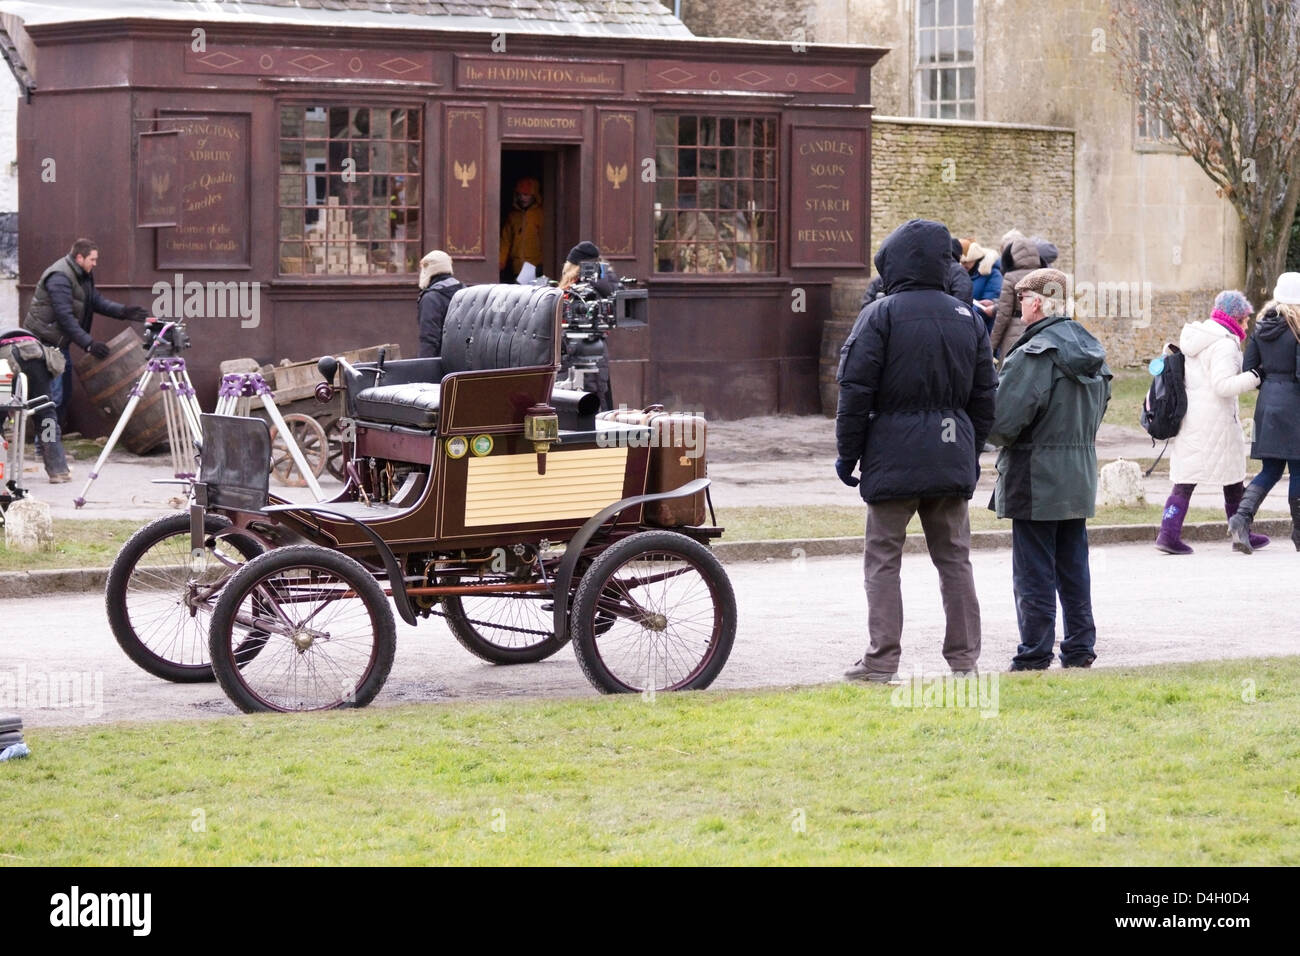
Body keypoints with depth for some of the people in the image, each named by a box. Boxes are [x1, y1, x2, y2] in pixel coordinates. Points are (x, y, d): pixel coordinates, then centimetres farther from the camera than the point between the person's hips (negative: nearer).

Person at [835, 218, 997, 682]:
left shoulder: (880, 315, -8)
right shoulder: (967, 318, 10)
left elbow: (856, 391, -10)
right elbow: (984, 395, 14)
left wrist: (847, 453, -1)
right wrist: (971, 451, 22)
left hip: (894, 457, -5)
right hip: (952, 459, 5)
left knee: (883, 559, 1)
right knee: (954, 557, 11)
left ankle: (882, 660, -1)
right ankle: (964, 656, 13)